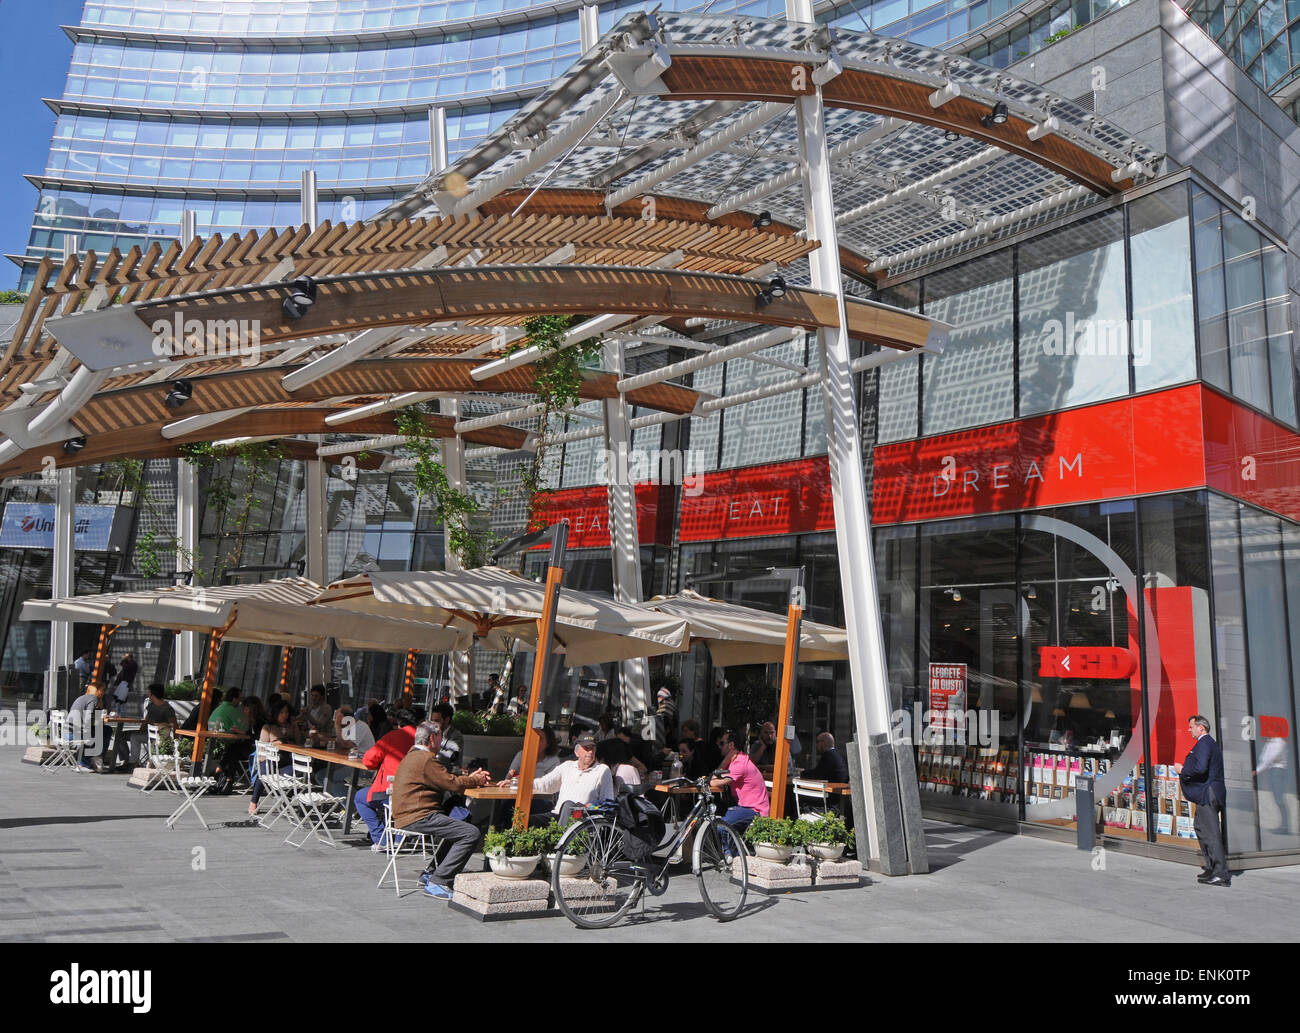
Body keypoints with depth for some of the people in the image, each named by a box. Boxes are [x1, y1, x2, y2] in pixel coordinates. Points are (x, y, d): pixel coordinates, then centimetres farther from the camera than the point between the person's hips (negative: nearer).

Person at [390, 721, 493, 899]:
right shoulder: (426, 759, -14)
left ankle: (431, 872, 20)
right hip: (419, 817, -11)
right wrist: (476, 780, 4)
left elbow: (445, 780, 24)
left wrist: (470, 778, 17)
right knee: (471, 834, -17)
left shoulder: (412, 757, 20)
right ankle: (438, 882, -14)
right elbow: (453, 784, -13)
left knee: (459, 826, 24)